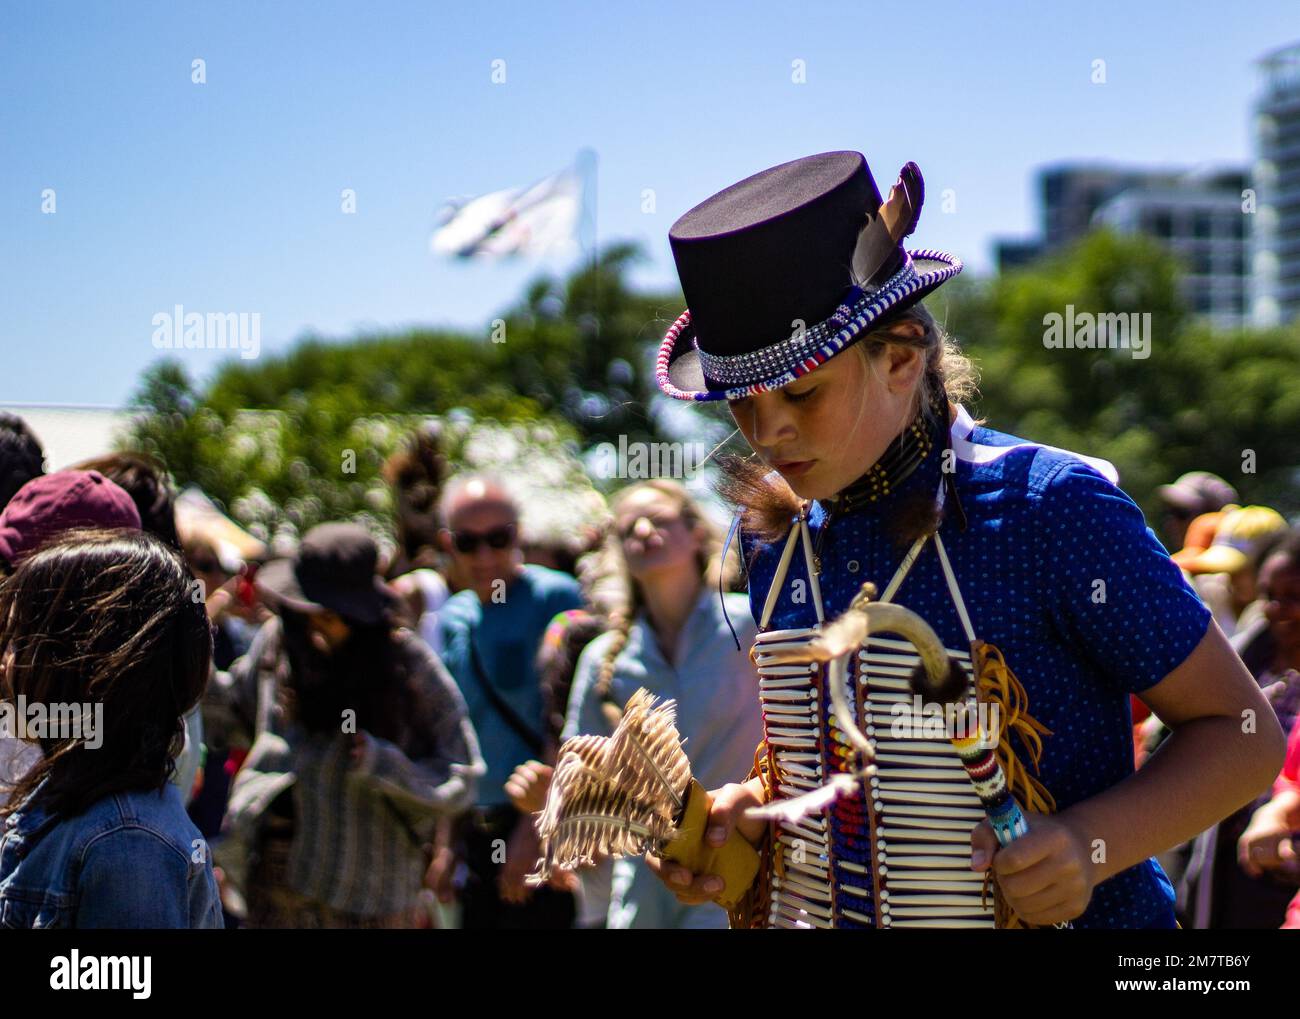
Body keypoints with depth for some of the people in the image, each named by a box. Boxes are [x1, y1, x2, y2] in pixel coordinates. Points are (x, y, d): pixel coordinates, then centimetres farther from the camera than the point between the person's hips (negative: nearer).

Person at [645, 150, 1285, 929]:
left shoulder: (1051, 508, -17)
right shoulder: (775, 535, 0)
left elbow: (1245, 738, -13)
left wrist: (1092, 843, -26)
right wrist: (750, 808, -5)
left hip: (1055, 914, -5)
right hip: (810, 911, 6)